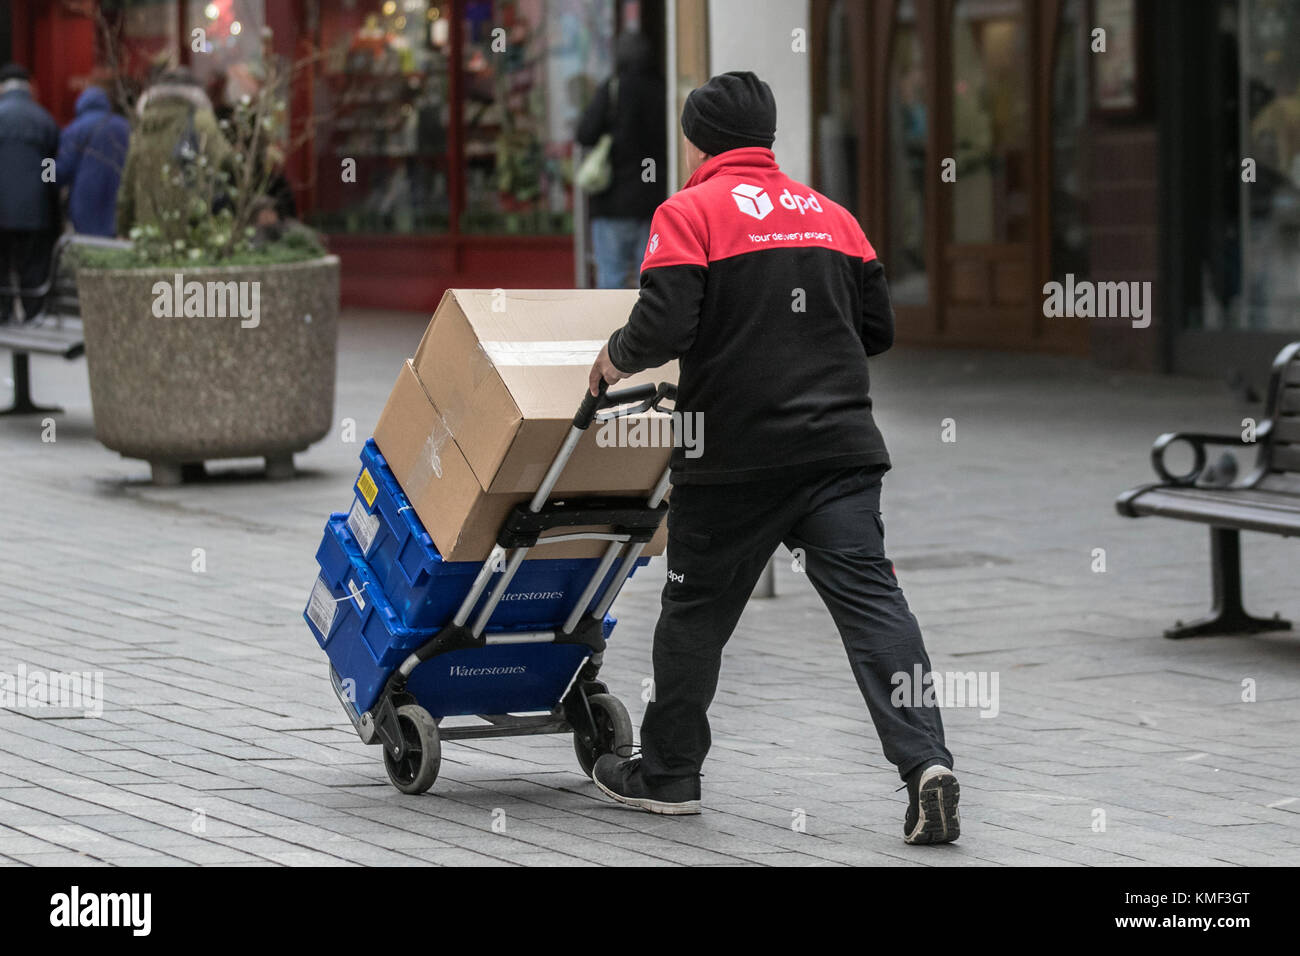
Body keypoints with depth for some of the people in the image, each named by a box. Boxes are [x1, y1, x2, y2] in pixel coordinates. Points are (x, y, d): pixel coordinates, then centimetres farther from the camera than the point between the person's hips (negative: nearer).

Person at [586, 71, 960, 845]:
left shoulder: (691, 213, -4)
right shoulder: (832, 215, 13)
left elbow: (664, 326, -15)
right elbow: (878, 330, 15)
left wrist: (616, 358, 5)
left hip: (737, 455, -3)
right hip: (839, 445, 4)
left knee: (698, 610, 12)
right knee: (871, 599, -5)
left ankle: (668, 774, 26)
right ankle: (926, 762, -21)